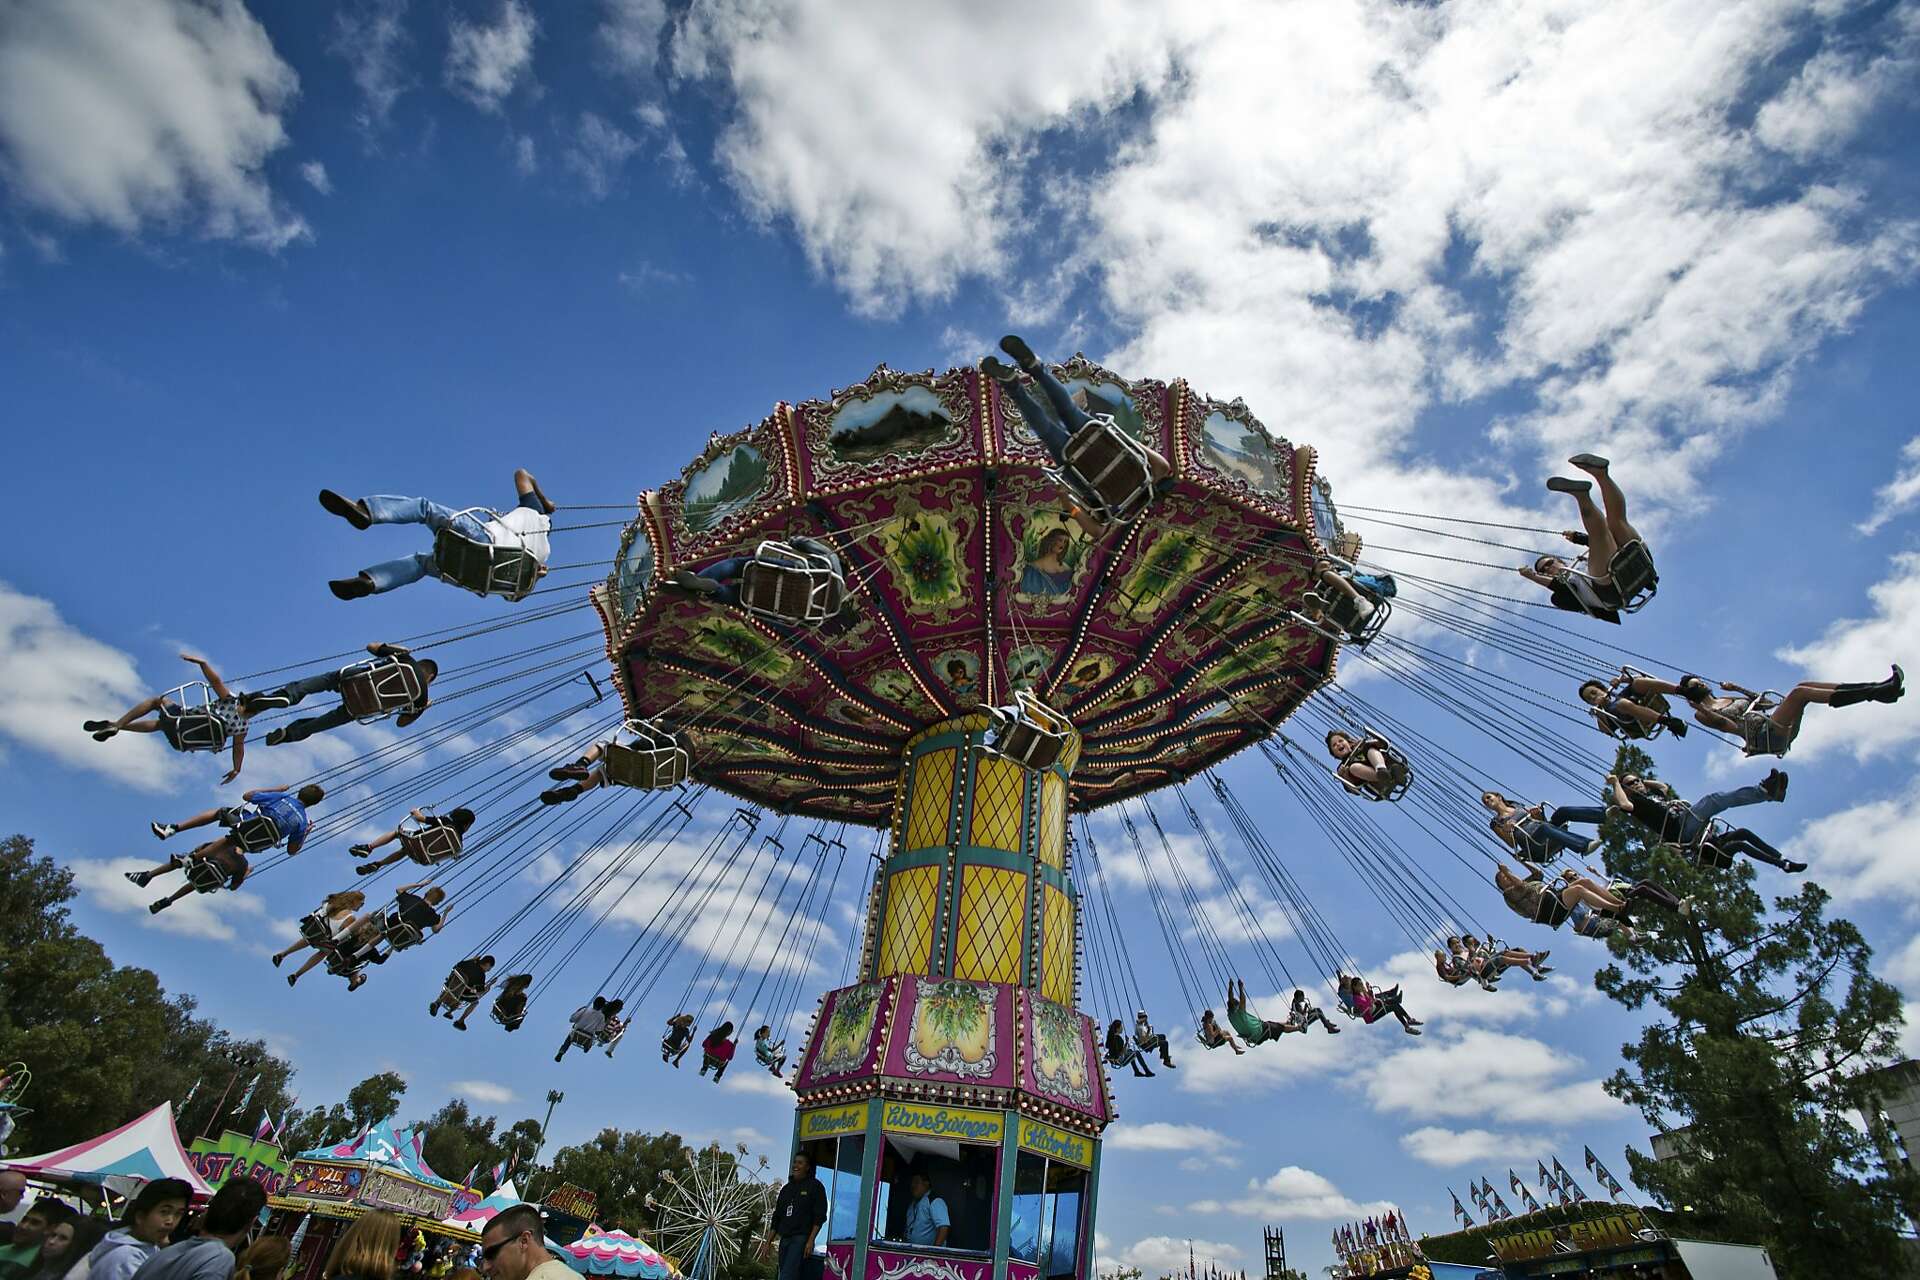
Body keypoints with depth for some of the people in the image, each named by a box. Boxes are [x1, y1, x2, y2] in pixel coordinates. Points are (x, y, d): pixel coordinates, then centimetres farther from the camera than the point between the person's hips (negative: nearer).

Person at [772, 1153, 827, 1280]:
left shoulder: (815, 1186, 1)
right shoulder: (787, 1188, 18)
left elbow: (820, 1216, -6)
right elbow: (777, 1217, 21)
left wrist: (811, 1240, -14)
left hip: (801, 1239, -7)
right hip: (784, 1239, 7)